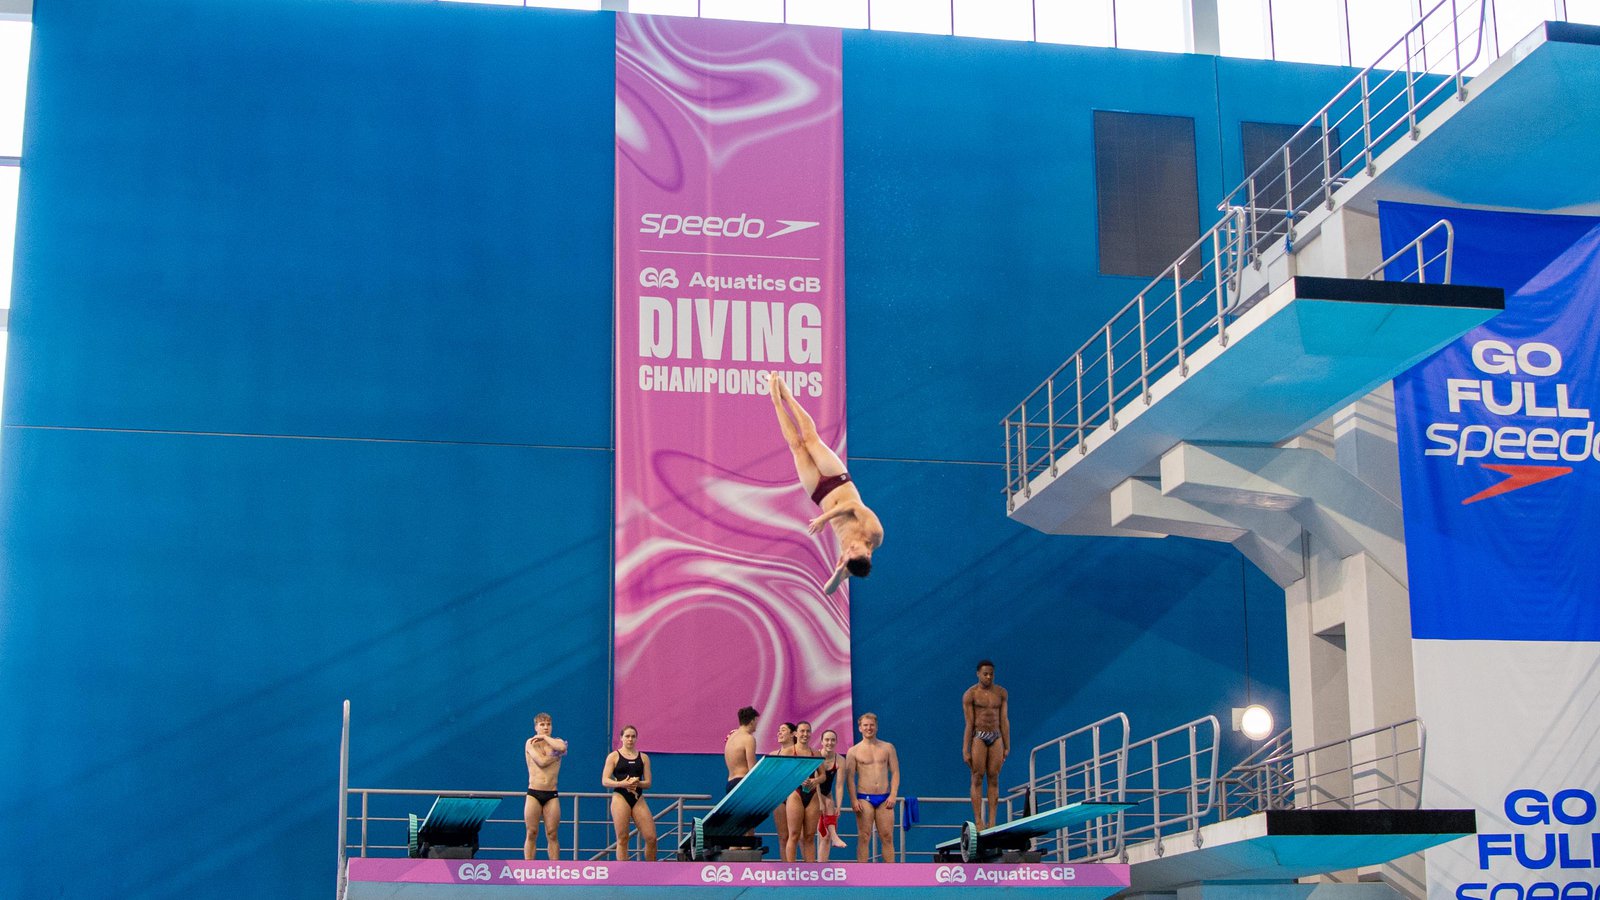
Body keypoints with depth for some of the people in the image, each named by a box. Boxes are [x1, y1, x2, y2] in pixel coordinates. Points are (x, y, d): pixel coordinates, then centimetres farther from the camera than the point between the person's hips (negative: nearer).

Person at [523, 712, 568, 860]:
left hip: (552, 795, 2)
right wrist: (558, 754, -3)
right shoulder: (531, 743, 1)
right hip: (534, 793, -2)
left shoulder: (556, 742, 9)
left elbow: (562, 747, -17)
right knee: (532, 834, -2)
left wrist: (545, 737, -7)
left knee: (552, 835, 0)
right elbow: (542, 761, -14)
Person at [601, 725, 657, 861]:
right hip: (620, 797, -3)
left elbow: (648, 783, 9)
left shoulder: (643, 757, 13)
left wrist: (637, 783, -13)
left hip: (638, 799, 3)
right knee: (622, 839, -4)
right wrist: (622, 783, -17)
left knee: (651, 838, -4)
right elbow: (605, 781, -1)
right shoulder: (614, 756, 5)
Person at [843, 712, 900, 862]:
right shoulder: (854, 751, 5)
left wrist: (893, 795, -5)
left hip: (884, 798, 2)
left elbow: (895, 772, 7)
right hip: (864, 798, -2)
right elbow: (850, 777, 1)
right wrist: (853, 800, -10)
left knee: (887, 837, 0)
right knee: (864, 838, -3)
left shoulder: (888, 748, 10)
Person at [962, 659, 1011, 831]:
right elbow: (969, 723, -5)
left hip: (996, 737, 4)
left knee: (994, 778, 0)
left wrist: (1007, 746, 8)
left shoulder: (1001, 692, 9)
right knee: (978, 778, -5)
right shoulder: (970, 694, -3)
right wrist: (965, 750, -9)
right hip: (979, 737, -4)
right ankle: (978, 821, -6)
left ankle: (992, 821, 0)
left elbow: (1004, 720, 10)